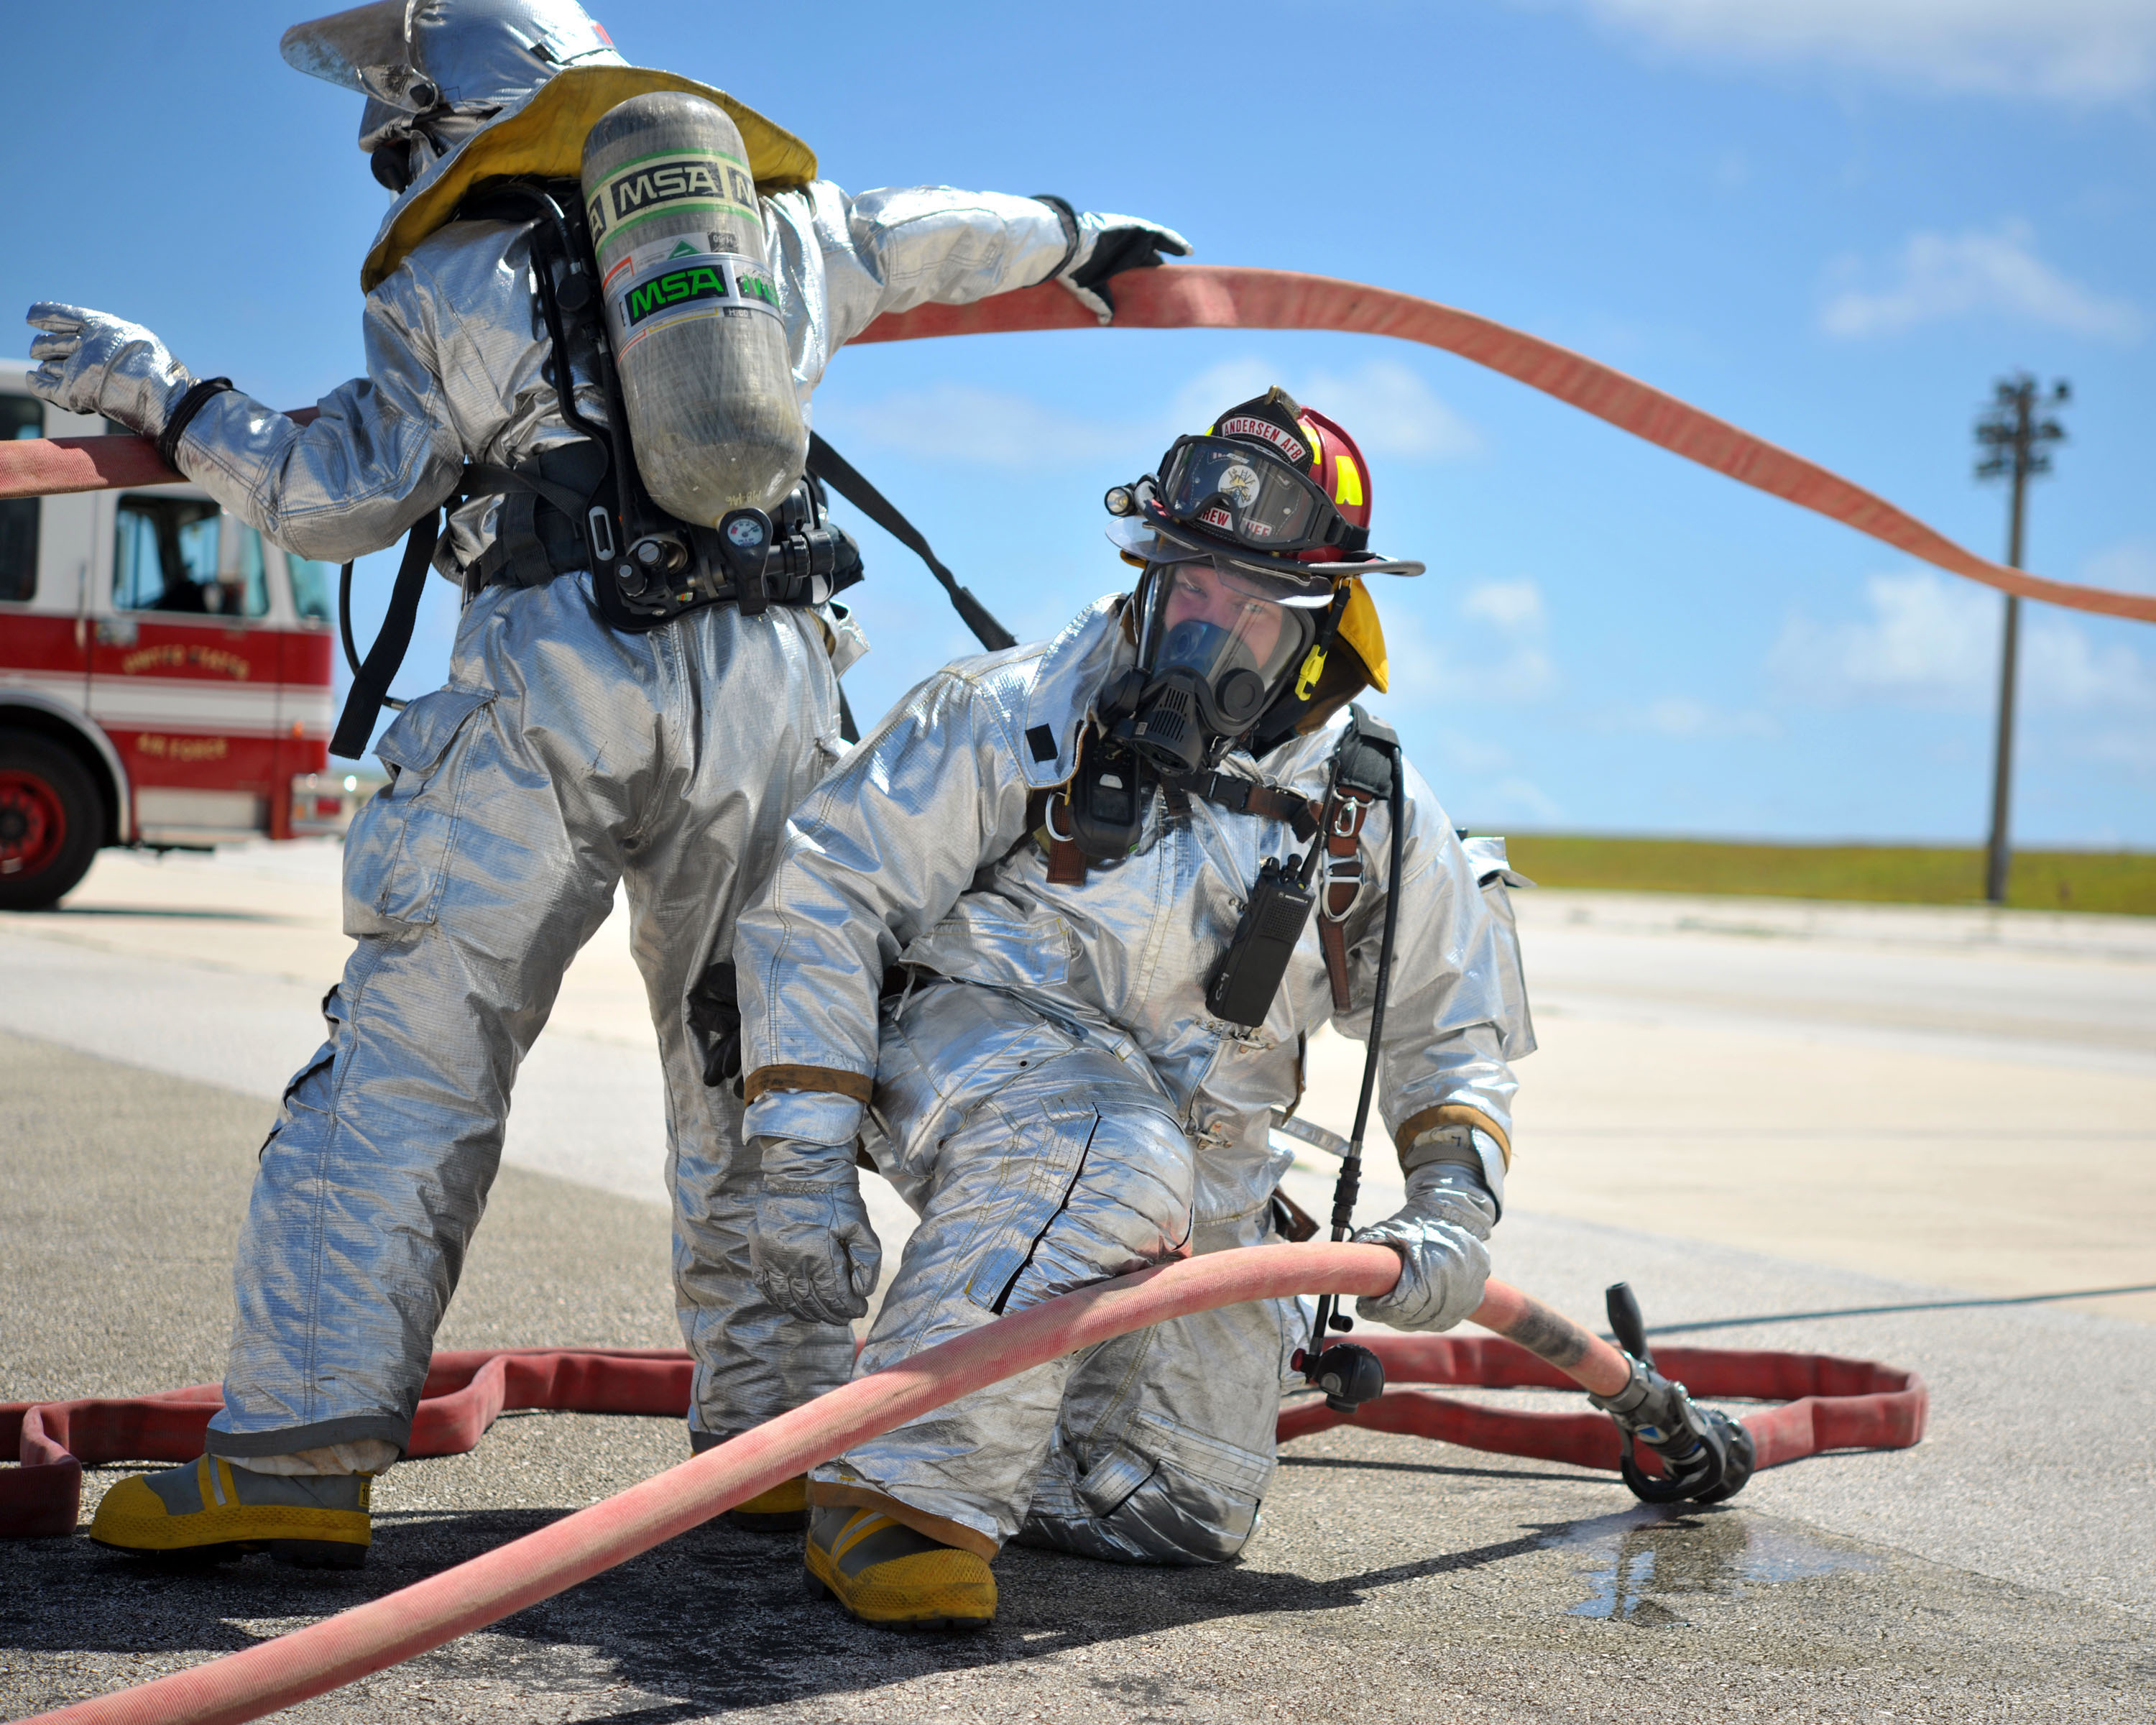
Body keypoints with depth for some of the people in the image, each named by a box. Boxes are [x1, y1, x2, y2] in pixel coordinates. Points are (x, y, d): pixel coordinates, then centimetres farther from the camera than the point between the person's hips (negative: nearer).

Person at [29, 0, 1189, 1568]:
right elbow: (924, 242, 38)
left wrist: (163, 396, 15)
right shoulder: (774, 219, 20)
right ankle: (782, 1428, 19)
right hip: (772, 686, 4)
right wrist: (1076, 236, 57)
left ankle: (298, 1453, -8)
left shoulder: (455, 277, 7)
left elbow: (340, 498, 4)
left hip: (556, 680, -4)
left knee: (409, 1058, -2)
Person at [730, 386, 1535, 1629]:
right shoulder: (1019, 718, -12)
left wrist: (1452, 1208, -7)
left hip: (1202, 1171, 5)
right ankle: (901, 1492, -34)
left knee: (1189, 1512, 2)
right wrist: (806, 1164, -17)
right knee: (1108, 1154, -40)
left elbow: (1453, 1034, 12)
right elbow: (819, 902, -10)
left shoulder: (1375, 814, -1)